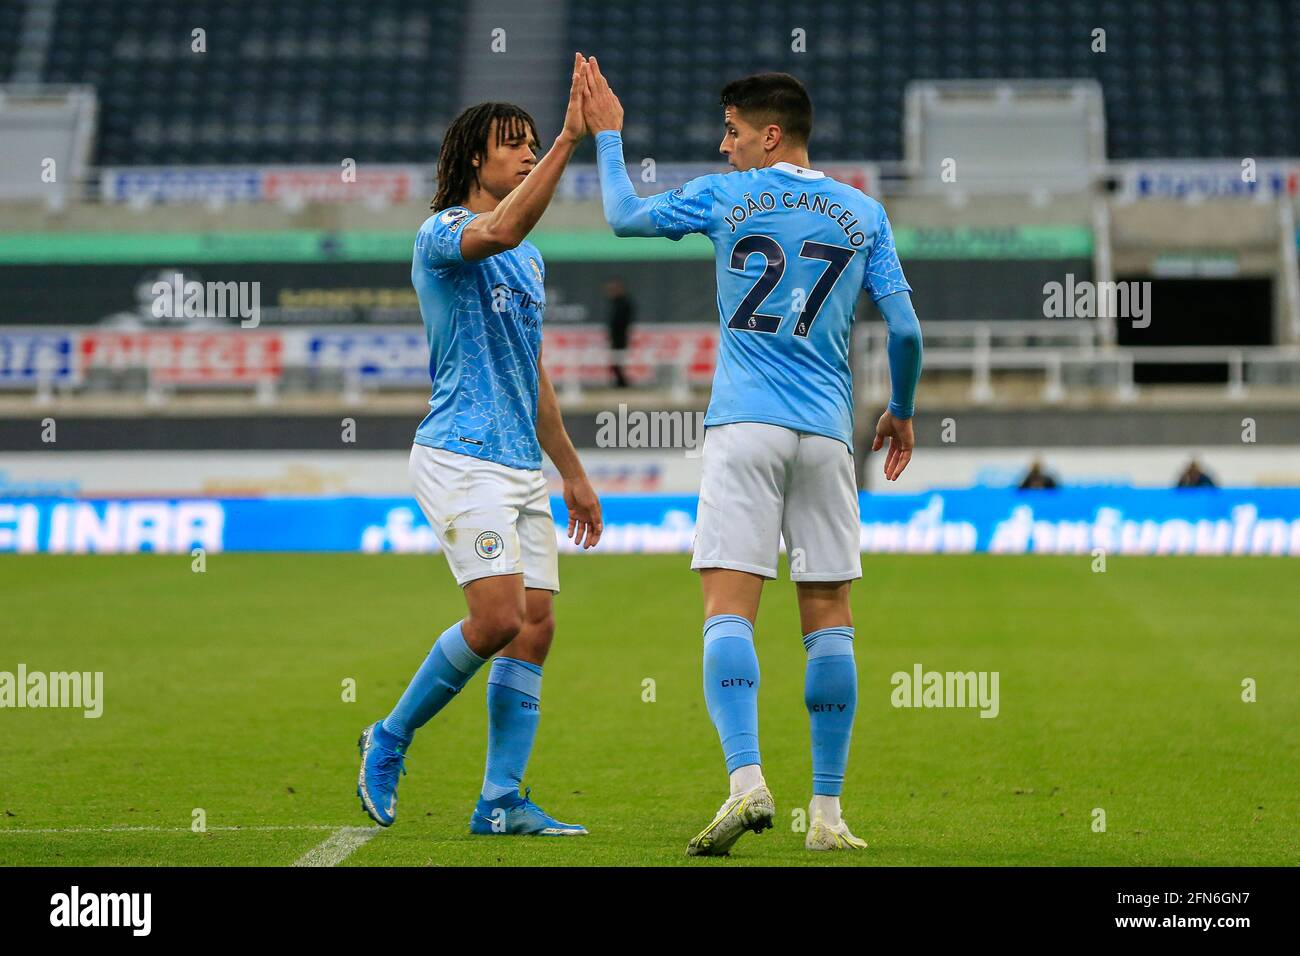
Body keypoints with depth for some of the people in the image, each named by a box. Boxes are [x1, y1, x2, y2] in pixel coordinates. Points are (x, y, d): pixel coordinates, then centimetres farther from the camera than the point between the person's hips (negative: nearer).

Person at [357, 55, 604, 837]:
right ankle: (391, 740, 3)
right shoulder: (441, 235, -7)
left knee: (536, 626, 0)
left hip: (522, 465, 8)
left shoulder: (530, 260, 19)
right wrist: (571, 139, -35)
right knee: (498, 616, -18)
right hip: (462, 457, -8)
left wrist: (572, 472, 25)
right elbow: (500, 229, -31)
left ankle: (502, 801, 3)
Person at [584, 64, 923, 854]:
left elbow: (625, 216, 17)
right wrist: (902, 412, 22)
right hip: (827, 433, 2)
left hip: (744, 428, -2)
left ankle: (747, 781, -26)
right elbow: (906, 330, 6)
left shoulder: (723, 198, 4)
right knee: (829, 618, 5)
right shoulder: (865, 214, 9)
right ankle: (828, 811, 4)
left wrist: (608, 135, 32)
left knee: (729, 609, -7)